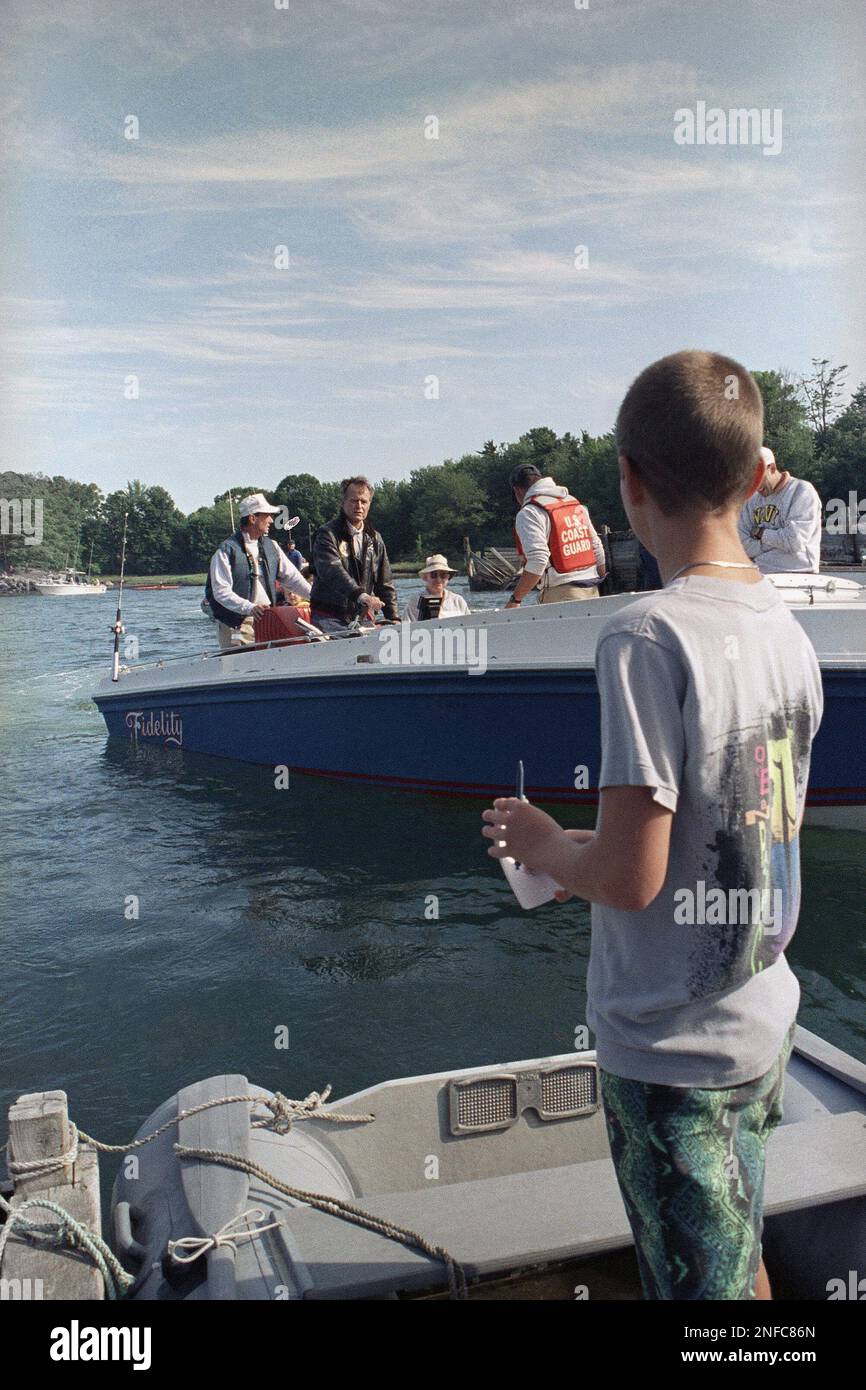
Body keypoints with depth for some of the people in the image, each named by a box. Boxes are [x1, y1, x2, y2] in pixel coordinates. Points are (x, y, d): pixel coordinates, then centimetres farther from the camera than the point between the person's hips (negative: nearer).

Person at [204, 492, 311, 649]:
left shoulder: (271, 546, 12)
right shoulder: (226, 551, -7)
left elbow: (291, 577, 12)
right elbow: (221, 591, -14)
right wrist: (250, 608, -26)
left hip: (267, 620, 6)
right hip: (236, 625, -6)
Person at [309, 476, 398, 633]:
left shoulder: (375, 539, 15)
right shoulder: (327, 534, -4)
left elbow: (385, 583, 17)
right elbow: (332, 572, -21)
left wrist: (393, 617, 5)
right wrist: (361, 596, -34)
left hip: (363, 616, 5)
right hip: (330, 619, -5)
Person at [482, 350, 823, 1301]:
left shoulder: (646, 636, -24)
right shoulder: (789, 633, 0)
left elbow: (628, 878, -26)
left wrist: (541, 842, -5)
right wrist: (586, 850, 14)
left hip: (671, 1047, -7)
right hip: (763, 1020, 8)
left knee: (703, 1284, 12)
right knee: (740, 1259, 27)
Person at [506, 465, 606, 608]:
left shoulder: (529, 513, -7)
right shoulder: (575, 502, 18)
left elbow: (537, 560, -19)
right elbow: (597, 548, 17)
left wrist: (515, 600, -14)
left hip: (561, 594, -7)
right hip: (591, 590, 7)